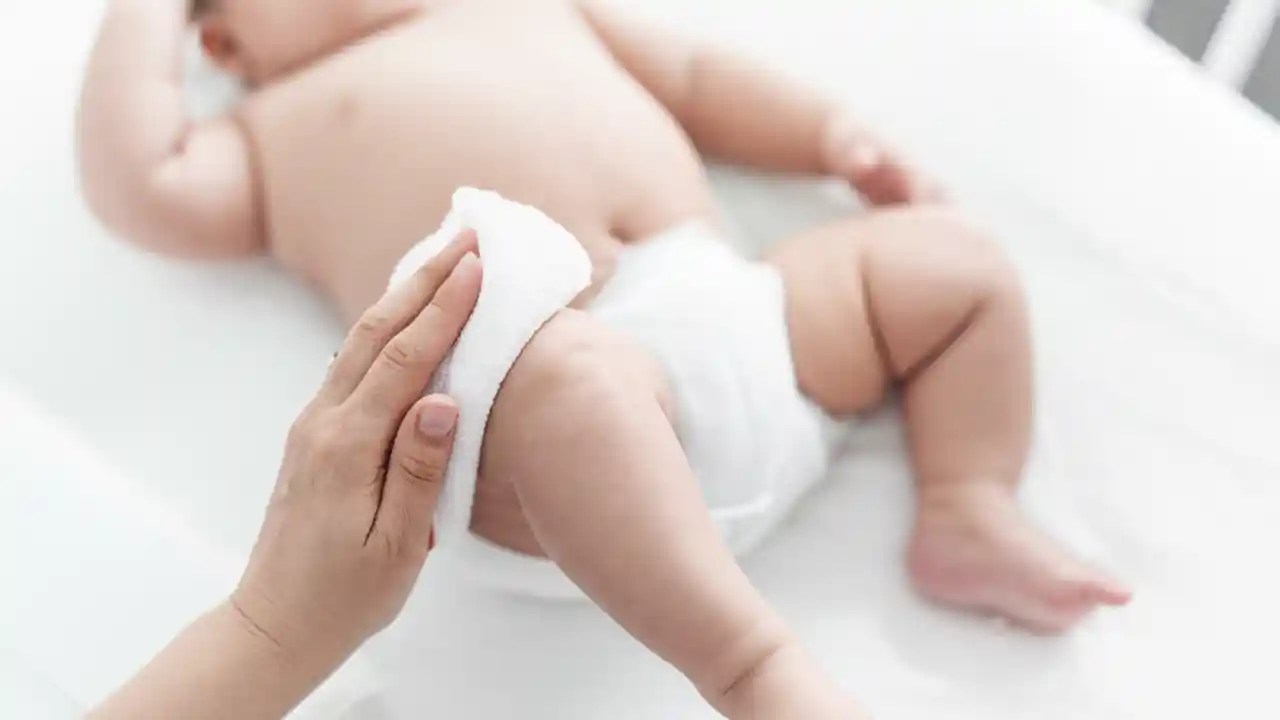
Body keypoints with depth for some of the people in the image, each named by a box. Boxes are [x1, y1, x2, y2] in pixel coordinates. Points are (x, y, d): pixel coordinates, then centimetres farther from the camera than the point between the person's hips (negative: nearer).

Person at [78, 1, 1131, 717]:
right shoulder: (282, 131, 19)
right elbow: (147, 188, 2)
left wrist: (831, 135, 21)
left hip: (739, 310, 7)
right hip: (554, 360, -6)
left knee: (952, 256, 6)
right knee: (563, 381, -41)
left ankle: (969, 514, 0)